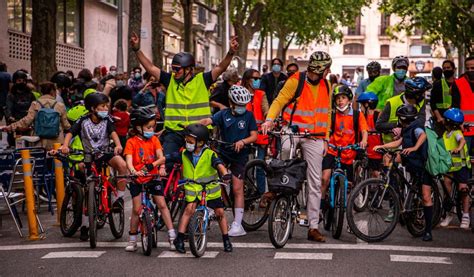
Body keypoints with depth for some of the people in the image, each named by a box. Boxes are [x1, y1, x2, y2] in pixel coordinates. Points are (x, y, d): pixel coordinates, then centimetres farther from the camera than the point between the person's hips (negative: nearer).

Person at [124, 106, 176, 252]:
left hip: (153, 177, 2)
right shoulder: (132, 142, -7)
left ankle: (172, 235, 0)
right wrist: (133, 171, -40)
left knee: (162, 204, -3)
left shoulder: (154, 139, 1)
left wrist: (152, 165, -29)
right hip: (137, 180, -2)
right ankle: (132, 239, 11)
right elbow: (129, 160, -20)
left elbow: (161, 157, -9)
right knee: (137, 209, -1)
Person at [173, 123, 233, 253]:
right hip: (192, 189, 1)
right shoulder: (184, 154, 0)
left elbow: (219, 164, -27)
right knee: (189, 209, -18)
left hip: (210, 188, -1)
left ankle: (226, 239, 18)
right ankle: (179, 238, -12)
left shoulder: (209, 154, -12)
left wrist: (225, 174, -44)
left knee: (220, 212, 2)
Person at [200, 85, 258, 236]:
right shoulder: (223, 114, 1)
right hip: (223, 152, 2)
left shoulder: (248, 115, 0)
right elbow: (208, 121, -14)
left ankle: (237, 225, 1)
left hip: (239, 155, -2)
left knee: (237, 189, -3)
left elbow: (254, 136, -3)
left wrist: (242, 141, -23)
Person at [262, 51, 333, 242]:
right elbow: (279, 102, -9)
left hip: (314, 137, 4)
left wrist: (325, 139, 14)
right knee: (285, 148, -40)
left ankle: (313, 227, 9)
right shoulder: (295, 81, -6)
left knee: (315, 182, 2)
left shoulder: (326, 87, 9)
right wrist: (269, 120, -26)